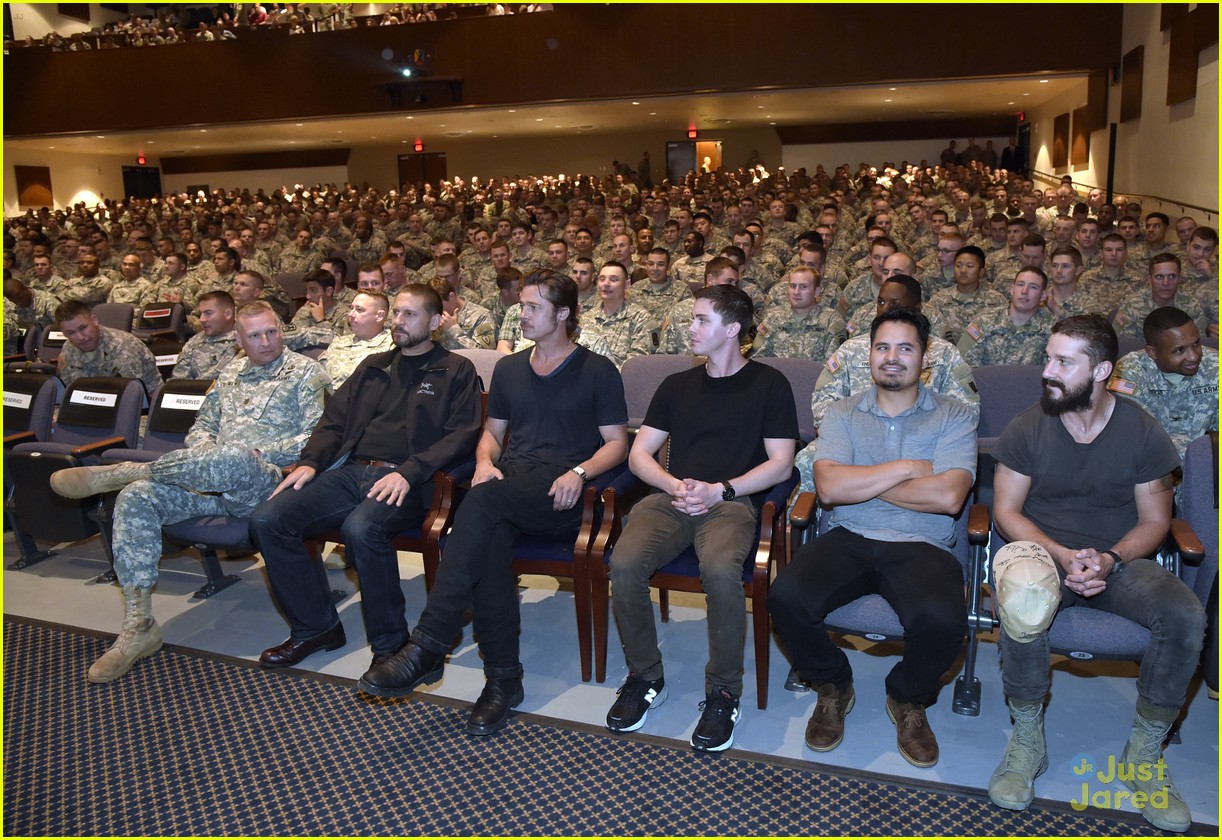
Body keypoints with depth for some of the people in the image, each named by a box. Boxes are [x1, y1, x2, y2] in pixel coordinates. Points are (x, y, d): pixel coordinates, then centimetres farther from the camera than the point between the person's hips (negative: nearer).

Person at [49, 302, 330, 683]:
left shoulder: (306, 372, 6)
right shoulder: (231, 374, 24)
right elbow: (201, 429, 25)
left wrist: (259, 454, -11)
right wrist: (204, 460, 1)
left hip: (261, 480, -6)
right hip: (214, 481, 6)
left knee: (233, 460, -42)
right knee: (137, 497, -20)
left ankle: (120, 471, -20)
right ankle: (138, 624, -18)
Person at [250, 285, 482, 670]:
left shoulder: (456, 371, 8)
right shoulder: (373, 366, 25)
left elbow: (462, 434, -5)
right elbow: (334, 420, 24)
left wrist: (409, 472, -17)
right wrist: (310, 461, 4)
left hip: (406, 481, -6)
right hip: (349, 471, 6)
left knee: (361, 529, -37)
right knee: (267, 520, -12)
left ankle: (389, 642, -15)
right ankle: (316, 627, 3)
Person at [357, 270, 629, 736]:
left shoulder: (598, 371, 8)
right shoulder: (508, 368, 23)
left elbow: (617, 443, 6)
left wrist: (580, 472, -14)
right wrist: (486, 461, 3)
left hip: (561, 493, -4)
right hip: (507, 487, 4)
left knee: (485, 501, -35)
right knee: (490, 540, -33)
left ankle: (427, 646, -36)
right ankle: (503, 677, -25)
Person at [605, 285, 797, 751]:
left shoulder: (768, 384, 9)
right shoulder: (677, 385, 20)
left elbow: (781, 464, 2)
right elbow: (639, 454, 16)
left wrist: (719, 490, -11)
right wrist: (674, 485, -5)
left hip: (732, 501, -3)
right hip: (670, 498, 4)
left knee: (721, 570, -36)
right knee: (624, 564, -27)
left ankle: (723, 692, -14)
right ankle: (645, 678, -4)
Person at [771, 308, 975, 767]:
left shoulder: (953, 416, 7)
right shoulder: (842, 414, 12)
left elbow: (948, 496, -10)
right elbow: (829, 487, -5)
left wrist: (860, 481, -5)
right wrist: (906, 468, -6)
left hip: (920, 545, -1)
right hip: (848, 539, 2)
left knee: (943, 619, -33)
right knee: (785, 596, -26)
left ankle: (908, 699, 6)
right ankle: (833, 686, 8)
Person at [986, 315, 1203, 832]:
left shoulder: (1143, 433, -1)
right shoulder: (1027, 429, -3)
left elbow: (1155, 520, 3)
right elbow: (1006, 512, -2)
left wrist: (1111, 559, -16)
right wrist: (1061, 555, -17)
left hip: (1120, 560, 2)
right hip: (1043, 552, -1)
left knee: (1185, 615, -29)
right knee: (1021, 607, -36)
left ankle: (1143, 754, -8)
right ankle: (1027, 742, -13)